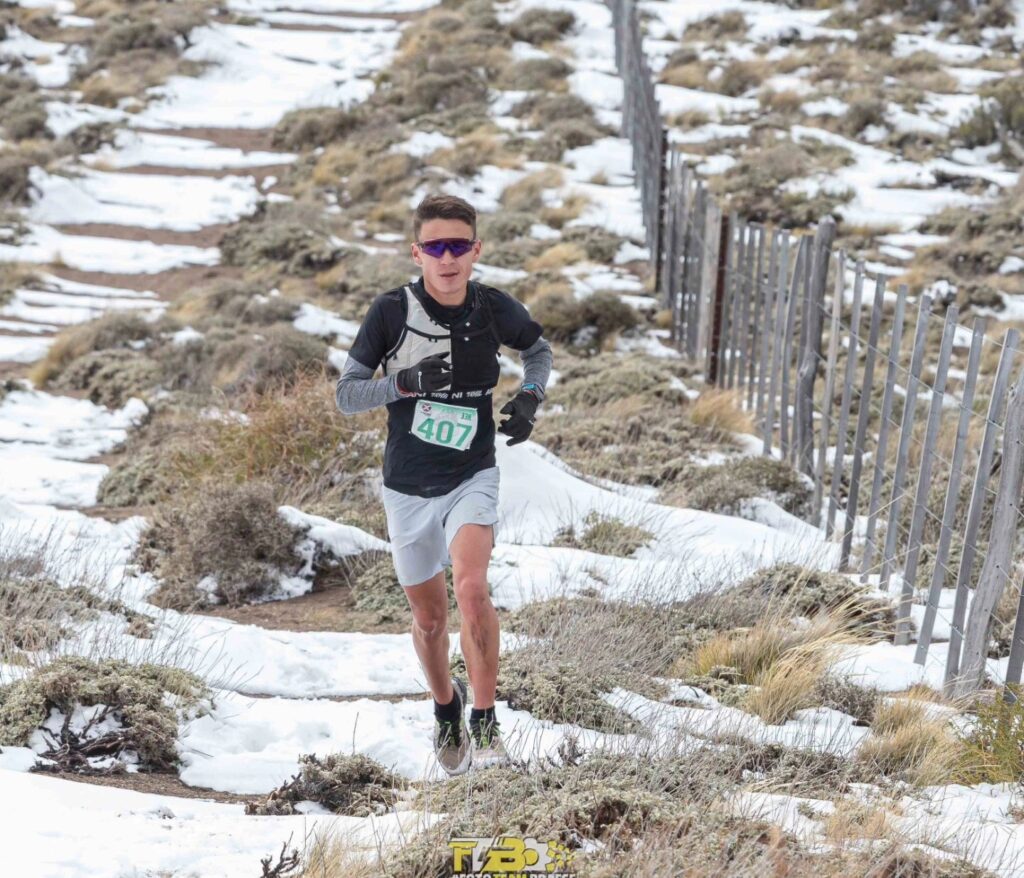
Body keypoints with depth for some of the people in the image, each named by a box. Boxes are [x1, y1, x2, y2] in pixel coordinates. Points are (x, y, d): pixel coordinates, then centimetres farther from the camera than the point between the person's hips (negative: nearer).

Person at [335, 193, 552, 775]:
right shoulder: (392, 311, -12)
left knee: (472, 587, -26)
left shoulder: (495, 308, -7)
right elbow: (347, 394, -9)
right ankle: (446, 705, 43)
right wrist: (405, 382, -27)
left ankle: (486, 724, -15)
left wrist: (530, 398, -5)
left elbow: (539, 349, 15)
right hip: (409, 487, 1)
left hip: (472, 477, -1)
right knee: (430, 617, 14)